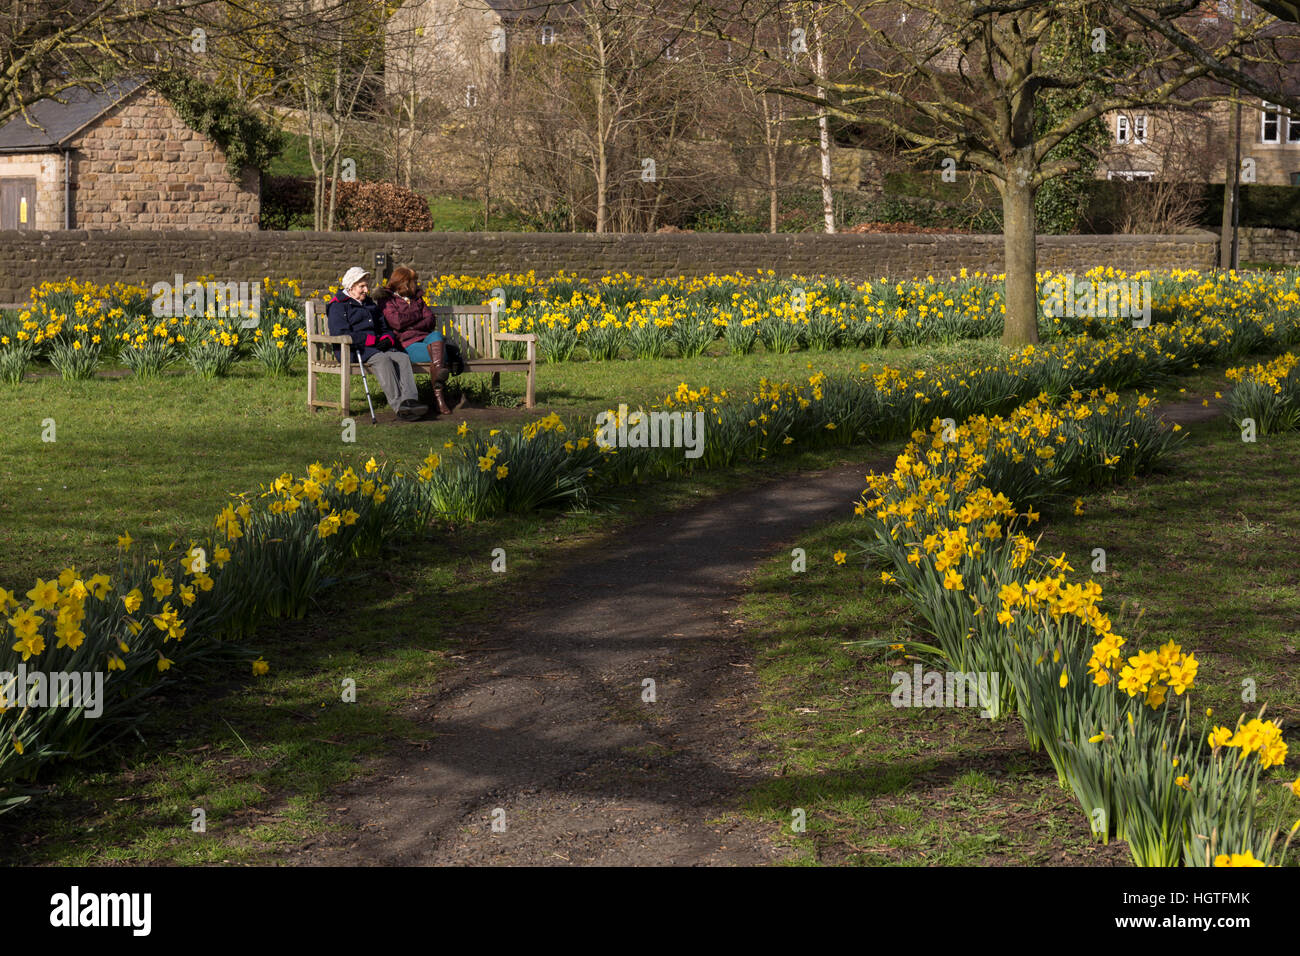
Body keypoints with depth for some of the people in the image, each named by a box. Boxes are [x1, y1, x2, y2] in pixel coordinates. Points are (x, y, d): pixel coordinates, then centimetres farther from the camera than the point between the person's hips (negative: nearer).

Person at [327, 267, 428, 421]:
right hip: (353, 349, -7)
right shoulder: (339, 306, 3)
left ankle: (409, 400, -42)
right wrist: (371, 339, -16)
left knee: (403, 357, -24)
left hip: (376, 346, 7)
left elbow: (385, 328, 29)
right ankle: (399, 406, -45)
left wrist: (388, 338, 1)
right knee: (382, 359, -36)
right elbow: (340, 333, -12)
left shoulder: (370, 304, 27)